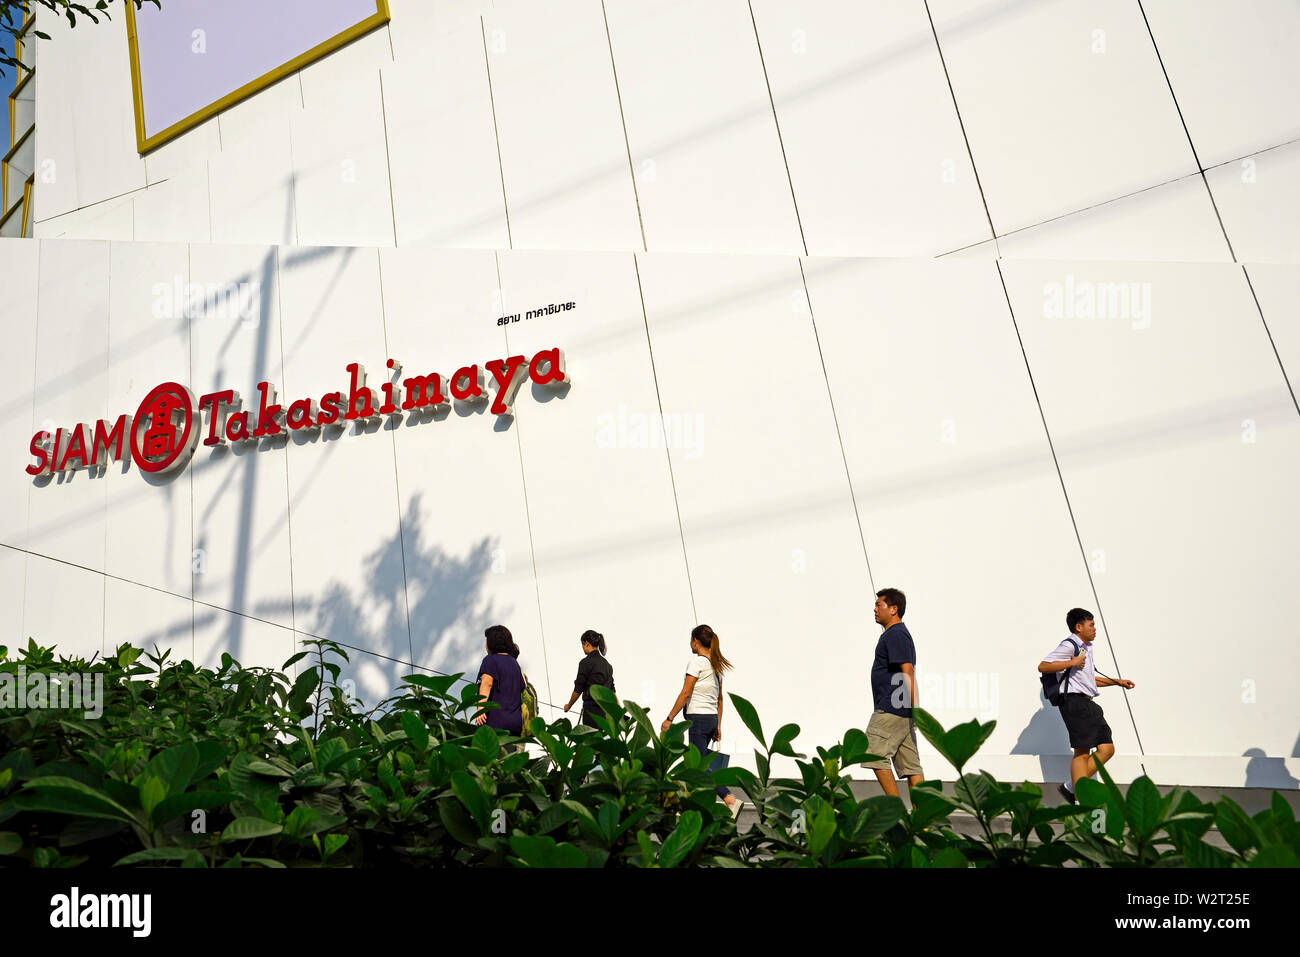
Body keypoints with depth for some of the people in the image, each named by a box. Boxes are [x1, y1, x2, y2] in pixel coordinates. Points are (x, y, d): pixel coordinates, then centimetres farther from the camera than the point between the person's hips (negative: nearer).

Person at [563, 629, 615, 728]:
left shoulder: (585, 663, -10)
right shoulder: (606, 663, 13)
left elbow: (578, 689, -6)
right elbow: (611, 689, 16)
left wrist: (568, 705, 10)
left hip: (592, 708, -8)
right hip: (606, 708, 8)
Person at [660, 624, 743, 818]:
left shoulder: (697, 662, -12)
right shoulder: (717, 664, 13)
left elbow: (685, 694, -15)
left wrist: (669, 719, -10)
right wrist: (718, 726, 21)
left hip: (698, 718, -9)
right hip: (712, 717, 9)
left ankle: (731, 801, -17)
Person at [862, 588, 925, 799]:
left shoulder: (895, 635, -12)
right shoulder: (895, 634, 20)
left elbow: (908, 671, -20)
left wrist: (916, 707, -25)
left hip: (891, 710, -10)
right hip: (902, 710, 10)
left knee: (874, 754, -5)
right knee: (910, 764, 8)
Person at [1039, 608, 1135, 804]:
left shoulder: (1086, 648, 22)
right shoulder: (1069, 645, -9)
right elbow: (1042, 666, -20)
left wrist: (1117, 682, 28)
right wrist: (1072, 662, -21)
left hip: (1088, 704, 10)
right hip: (1075, 701, -10)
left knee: (1107, 748, 6)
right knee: (1082, 752, -8)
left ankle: (1070, 787, 10)